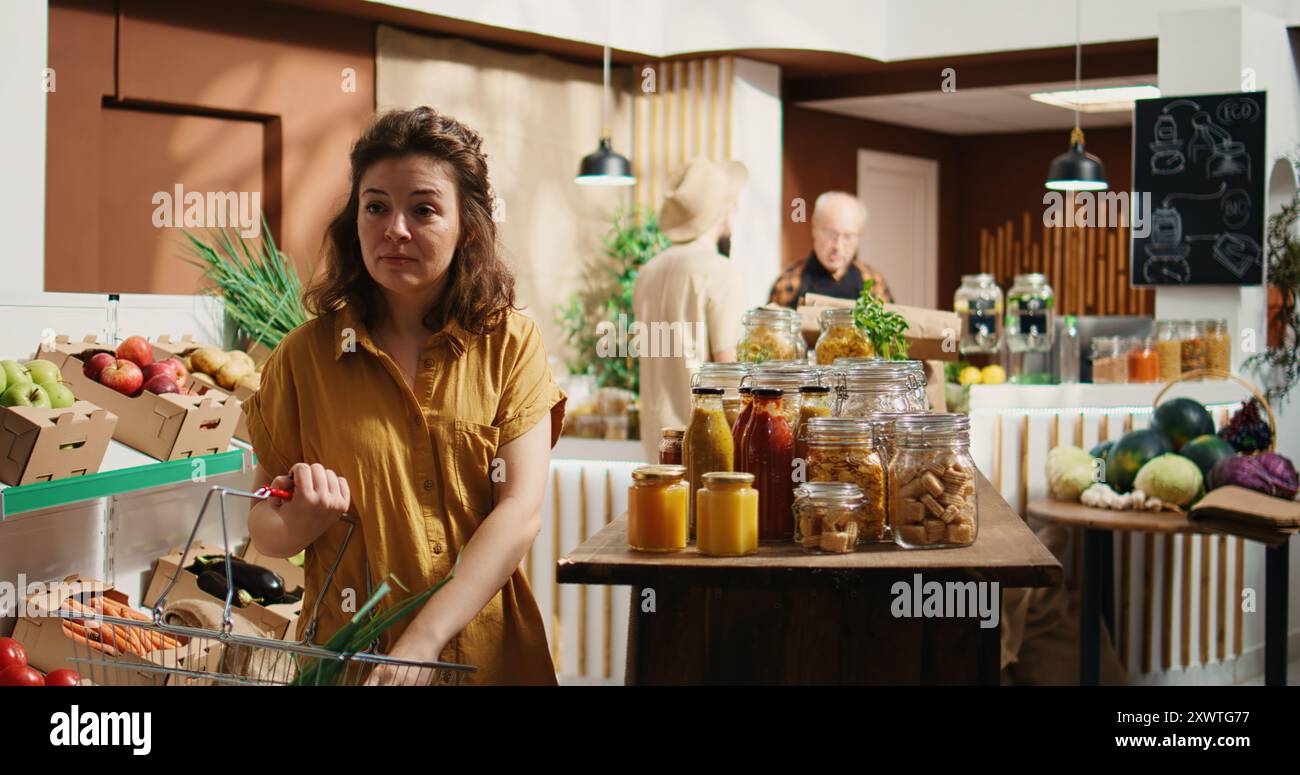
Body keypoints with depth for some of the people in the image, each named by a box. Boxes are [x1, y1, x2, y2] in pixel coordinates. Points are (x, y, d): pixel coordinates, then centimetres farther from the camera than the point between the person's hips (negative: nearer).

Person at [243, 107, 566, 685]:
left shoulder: (511, 344, -6)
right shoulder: (305, 355, -4)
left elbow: (520, 511, -14)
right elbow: (264, 531, 1)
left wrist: (423, 641, -23)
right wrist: (303, 518, -21)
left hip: (488, 652, 0)